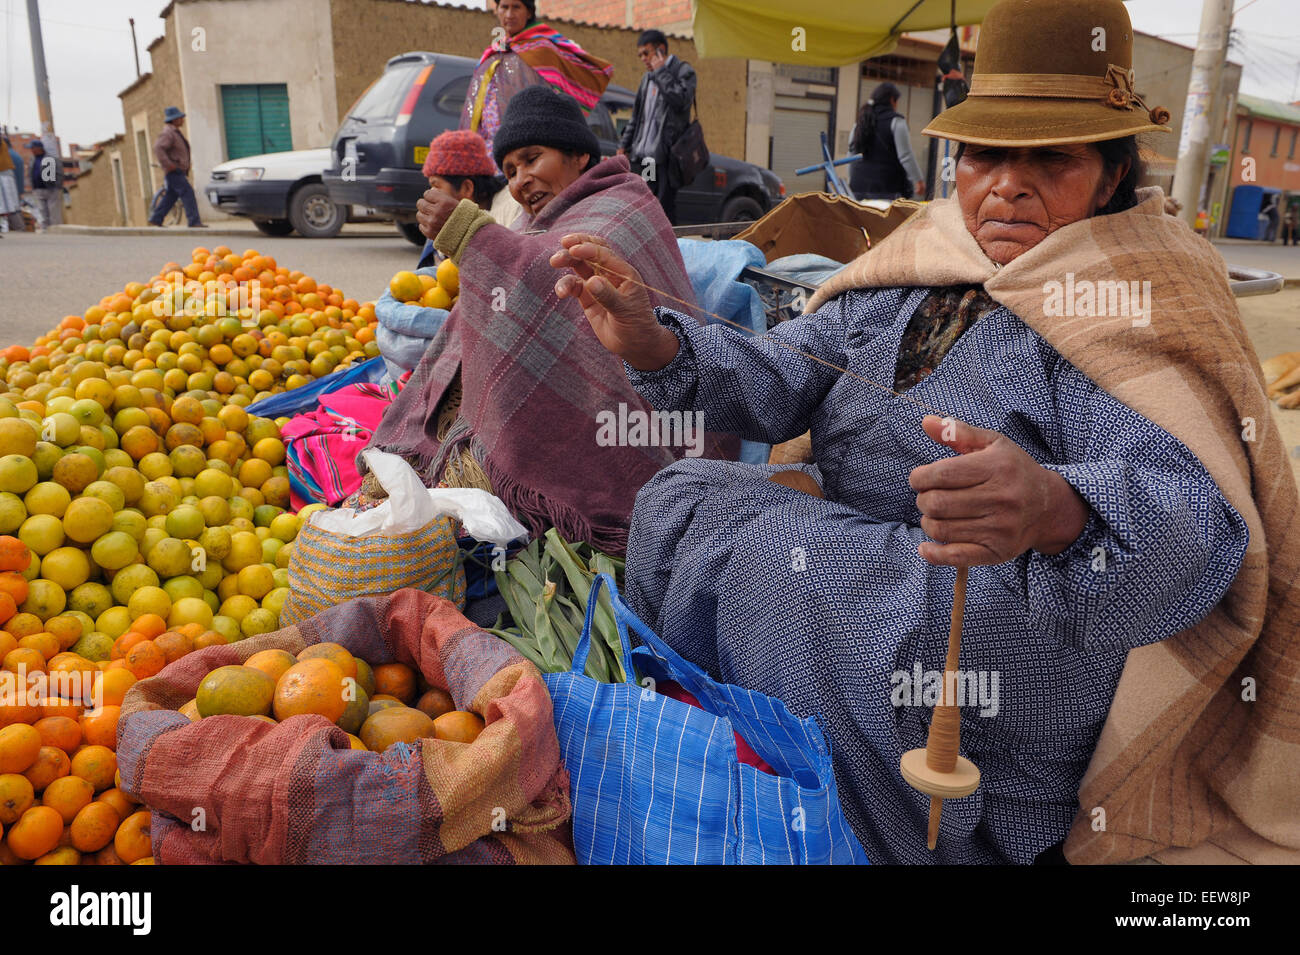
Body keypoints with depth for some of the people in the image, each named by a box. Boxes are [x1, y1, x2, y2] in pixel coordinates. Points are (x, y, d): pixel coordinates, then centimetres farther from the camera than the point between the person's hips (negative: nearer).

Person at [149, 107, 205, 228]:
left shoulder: (175, 132, 19)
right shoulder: (168, 133, -13)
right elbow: (158, 148, -24)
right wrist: (167, 164, -28)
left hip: (178, 171, 10)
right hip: (173, 171, -10)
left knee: (170, 196, 12)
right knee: (188, 194, -14)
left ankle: (155, 220, 15)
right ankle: (194, 222, -18)